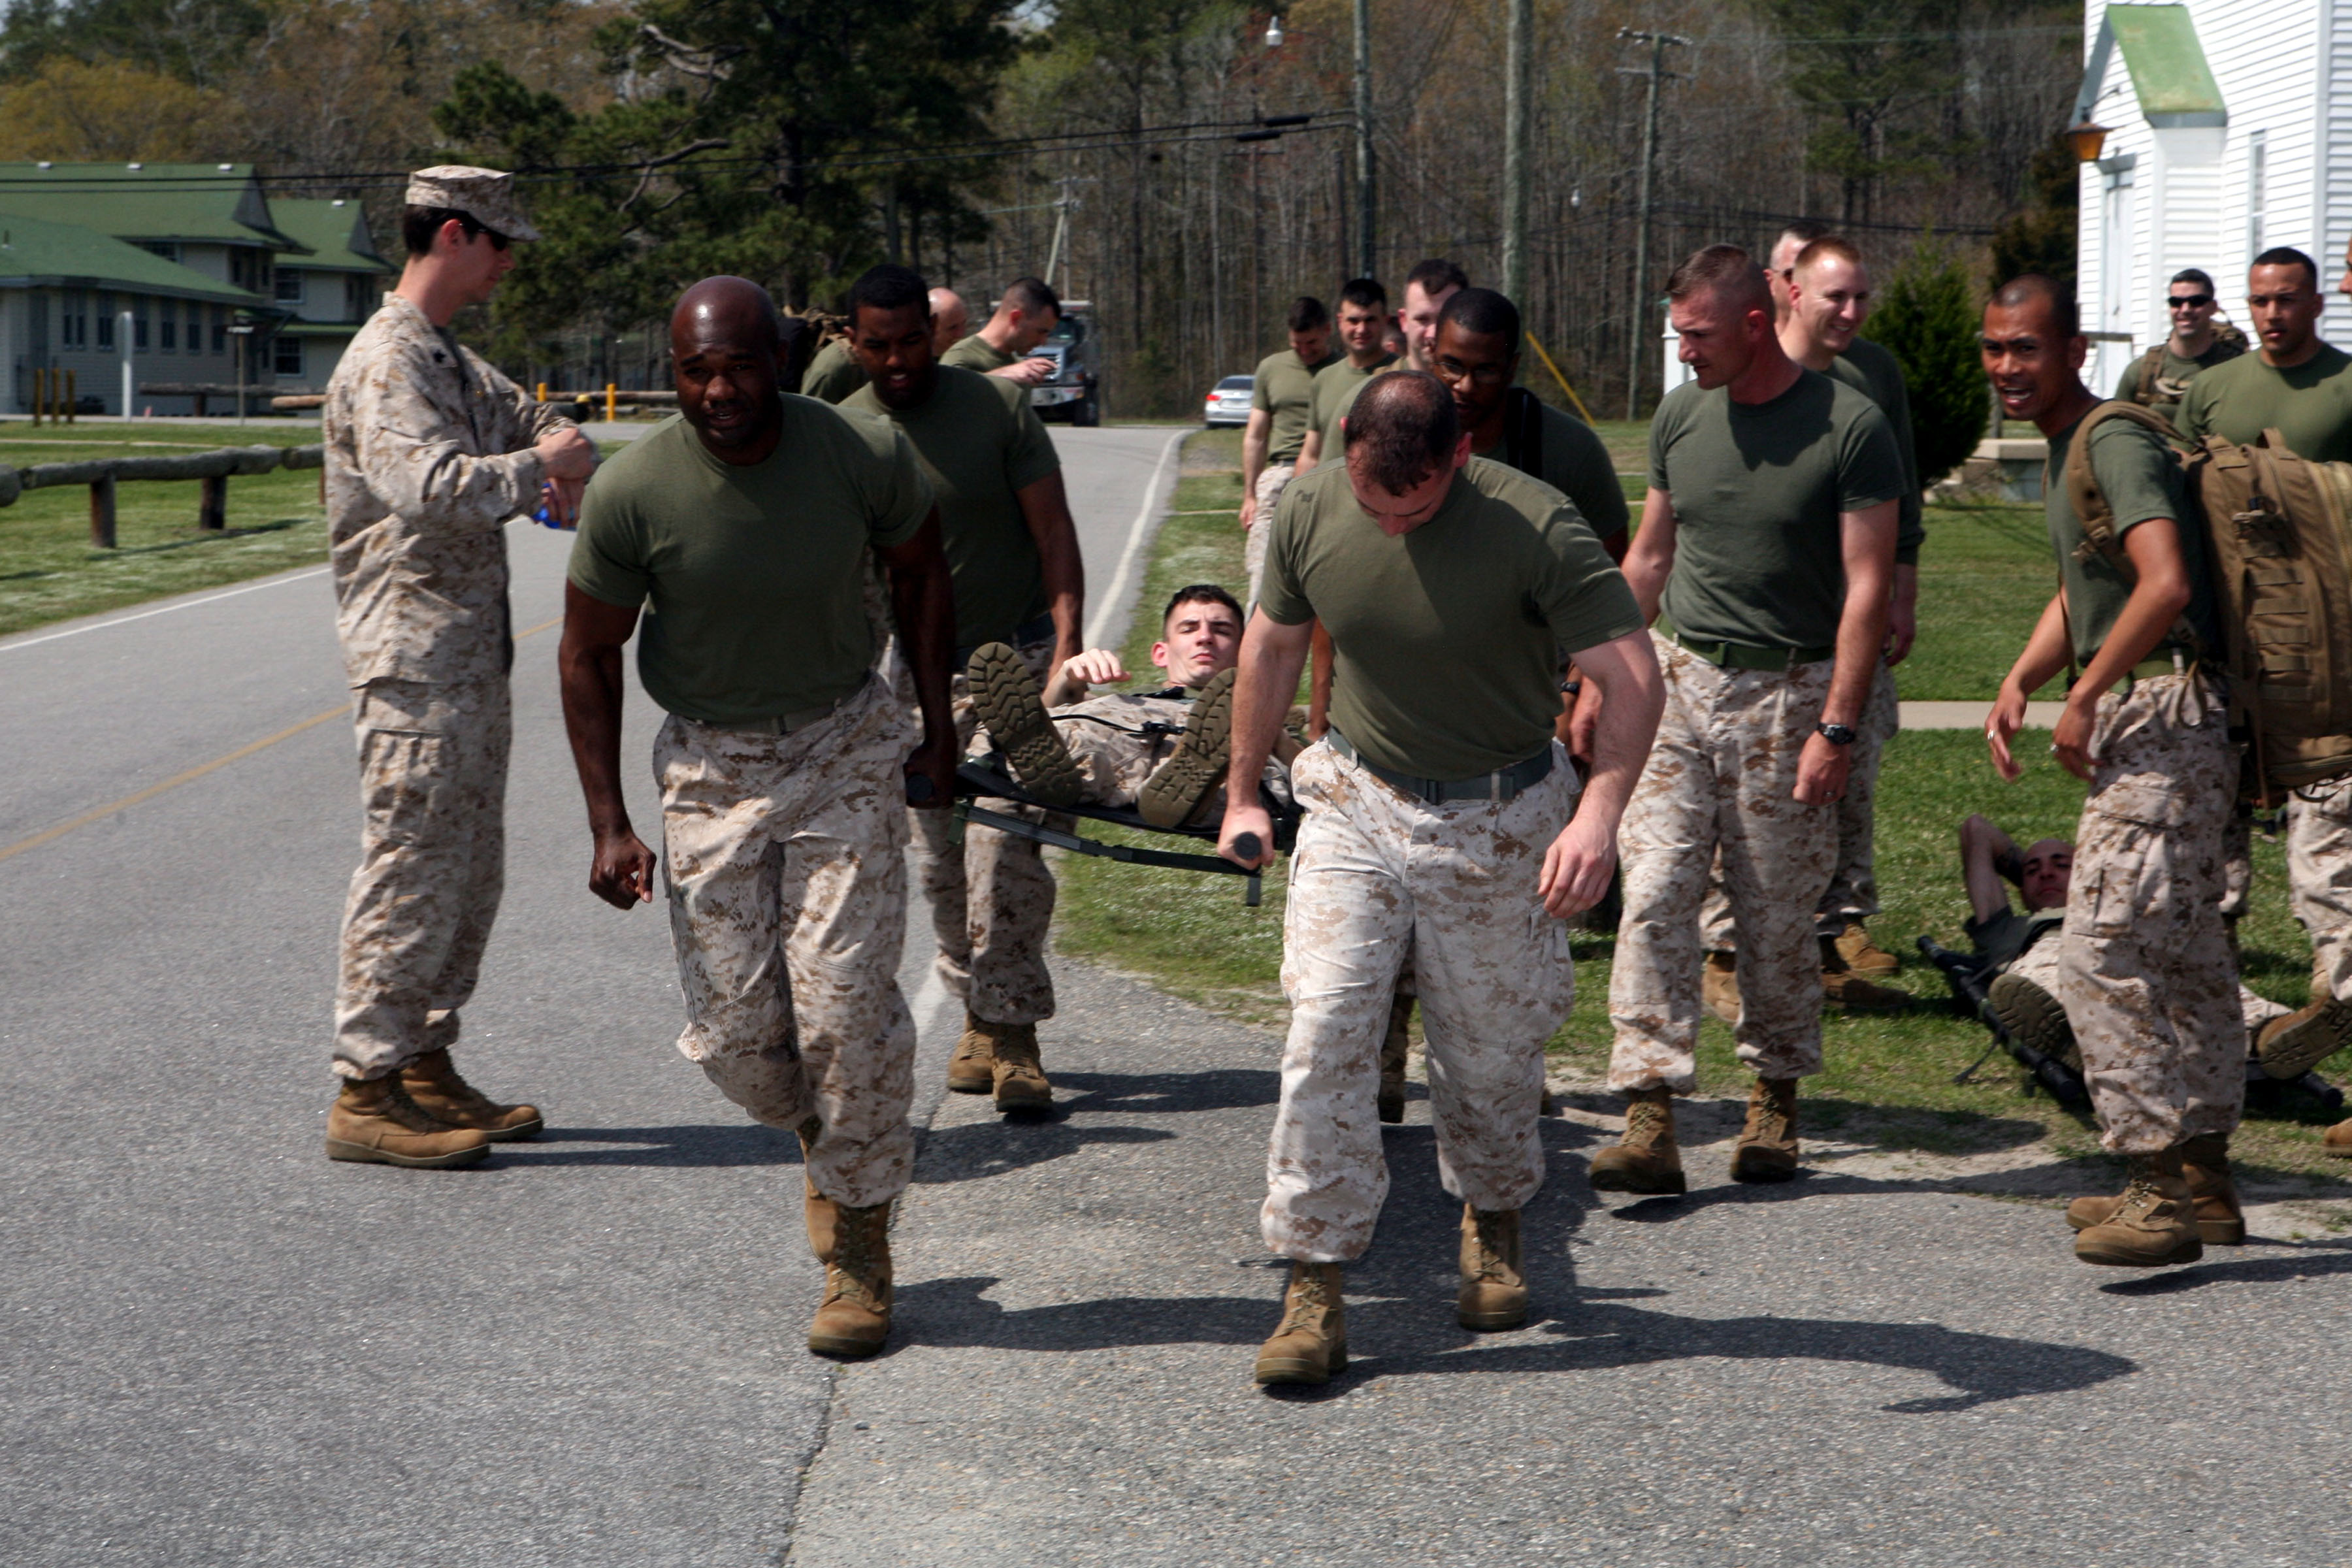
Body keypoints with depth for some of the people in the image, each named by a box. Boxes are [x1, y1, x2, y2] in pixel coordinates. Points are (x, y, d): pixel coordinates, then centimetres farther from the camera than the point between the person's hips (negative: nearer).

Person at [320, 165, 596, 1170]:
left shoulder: (453, 361, 18)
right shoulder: (386, 362, -14)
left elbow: (523, 417, 35)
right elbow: (428, 485, -30)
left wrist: (556, 458, 12)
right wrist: (536, 464, -16)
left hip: (471, 660, 10)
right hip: (416, 661, -10)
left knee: (469, 875, 13)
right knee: (412, 871, -8)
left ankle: (426, 1067, 21)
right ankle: (366, 1094, -4)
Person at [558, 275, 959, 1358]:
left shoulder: (865, 456, -15)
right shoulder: (632, 492, -16)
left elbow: (920, 572, 6)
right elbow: (588, 656, -3)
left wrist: (937, 731, 6)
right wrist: (608, 825, -7)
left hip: (846, 743, -1)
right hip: (710, 761, 1)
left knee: (845, 1001, -10)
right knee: (733, 1031, -1)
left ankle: (859, 1244, 7)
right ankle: (827, 1138, 32)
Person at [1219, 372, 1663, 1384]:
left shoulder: (1535, 527, -21)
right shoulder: (1310, 513, -9)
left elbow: (1632, 677, -23)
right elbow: (1272, 647, 9)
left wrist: (1598, 815, -37)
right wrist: (1243, 793, 14)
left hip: (1499, 824, -2)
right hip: (1356, 803, 2)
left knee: (1492, 1050, 8)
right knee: (1324, 1031, -10)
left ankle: (1493, 1225, 37)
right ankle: (1314, 1286, -5)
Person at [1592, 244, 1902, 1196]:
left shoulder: (1850, 428, -7)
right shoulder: (1681, 416, 8)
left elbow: (1868, 586, -9)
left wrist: (1838, 727, -14)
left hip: (1788, 693, -4)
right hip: (1678, 681, 4)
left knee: (1776, 916, 3)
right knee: (1653, 896, -8)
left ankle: (1775, 1096, 22)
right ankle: (1650, 1116, -10)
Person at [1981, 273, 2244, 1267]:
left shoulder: (2117, 446, -14)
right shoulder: (2069, 447, 19)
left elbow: (2166, 584, -28)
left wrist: (2084, 699, -20)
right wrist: (2019, 682, 13)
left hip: (2164, 725, -11)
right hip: (2143, 726, 11)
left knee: (2104, 955, -15)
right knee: (2187, 957, 15)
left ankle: (2159, 1194, -13)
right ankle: (2204, 1175, 24)